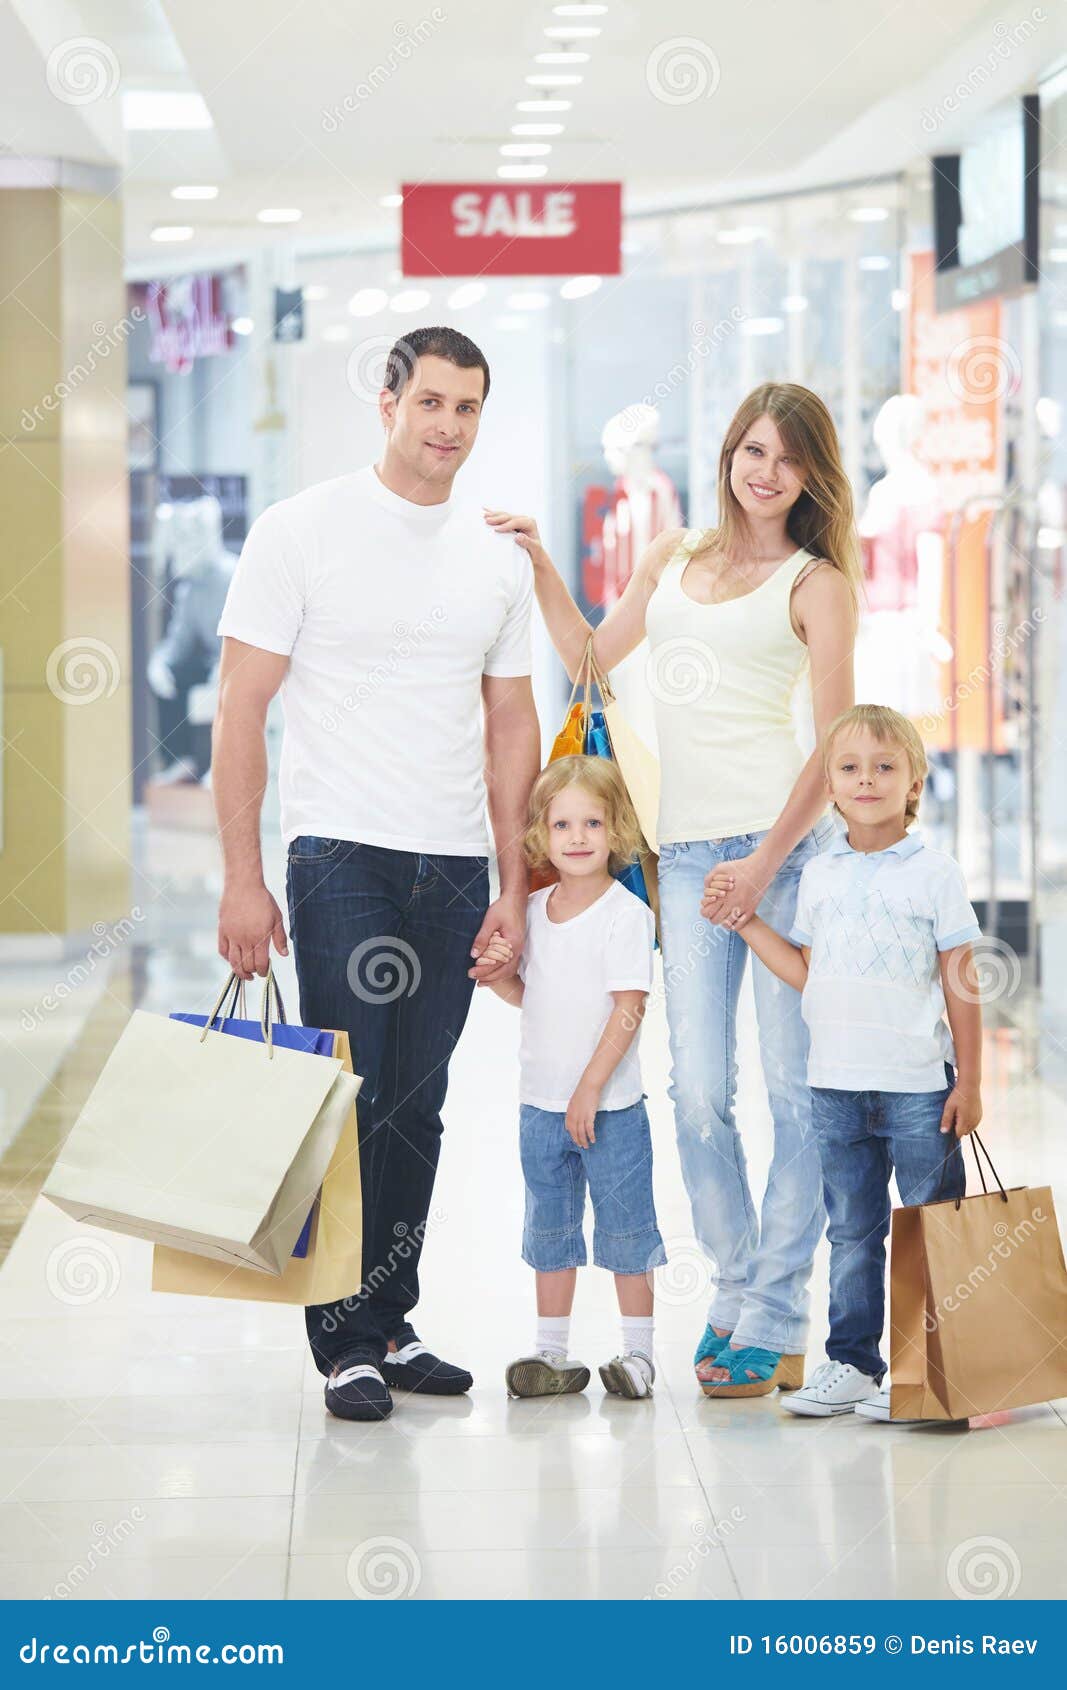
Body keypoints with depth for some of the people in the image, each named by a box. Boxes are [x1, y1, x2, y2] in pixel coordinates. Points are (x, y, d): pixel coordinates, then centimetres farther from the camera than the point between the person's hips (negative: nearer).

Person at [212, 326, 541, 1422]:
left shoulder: (498, 560, 12)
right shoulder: (302, 531, -3)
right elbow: (240, 714, -4)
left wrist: (514, 889, 9)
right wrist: (242, 880, -10)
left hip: (455, 870, 5)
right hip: (343, 854, -5)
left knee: (417, 1111, 9)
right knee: (351, 1104, -7)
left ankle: (391, 1326, 19)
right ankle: (347, 1347, 1)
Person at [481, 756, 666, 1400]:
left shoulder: (626, 913, -12)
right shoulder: (534, 910, 6)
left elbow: (629, 1008, -16)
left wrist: (590, 1089, -18)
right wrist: (498, 974, -5)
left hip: (610, 1105, -6)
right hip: (541, 1103, 6)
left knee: (625, 1227, 3)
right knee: (549, 1227, 13)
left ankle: (638, 1352, 13)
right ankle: (552, 1353, 21)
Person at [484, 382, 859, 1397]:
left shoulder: (817, 583, 5)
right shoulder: (673, 558, 18)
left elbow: (836, 746, -1)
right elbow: (590, 655, 27)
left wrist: (769, 860, -11)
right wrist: (540, 568, 14)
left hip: (784, 840, -3)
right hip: (686, 850, 4)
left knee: (795, 1081, -4)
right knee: (698, 1089, -1)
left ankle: (776, 1321, 2)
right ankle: (736, 1290, 15)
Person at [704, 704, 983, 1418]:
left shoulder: (934, 873, -3)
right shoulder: (820, 875, 9)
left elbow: (961, 982, -2)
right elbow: (808, 973, 14)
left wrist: (969, 1079, -4)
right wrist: (746, 921, 8)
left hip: (918, 1087, -4)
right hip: (836, 1085, 4)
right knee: (852, 1234, 11)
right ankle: (851, 1364, 18)